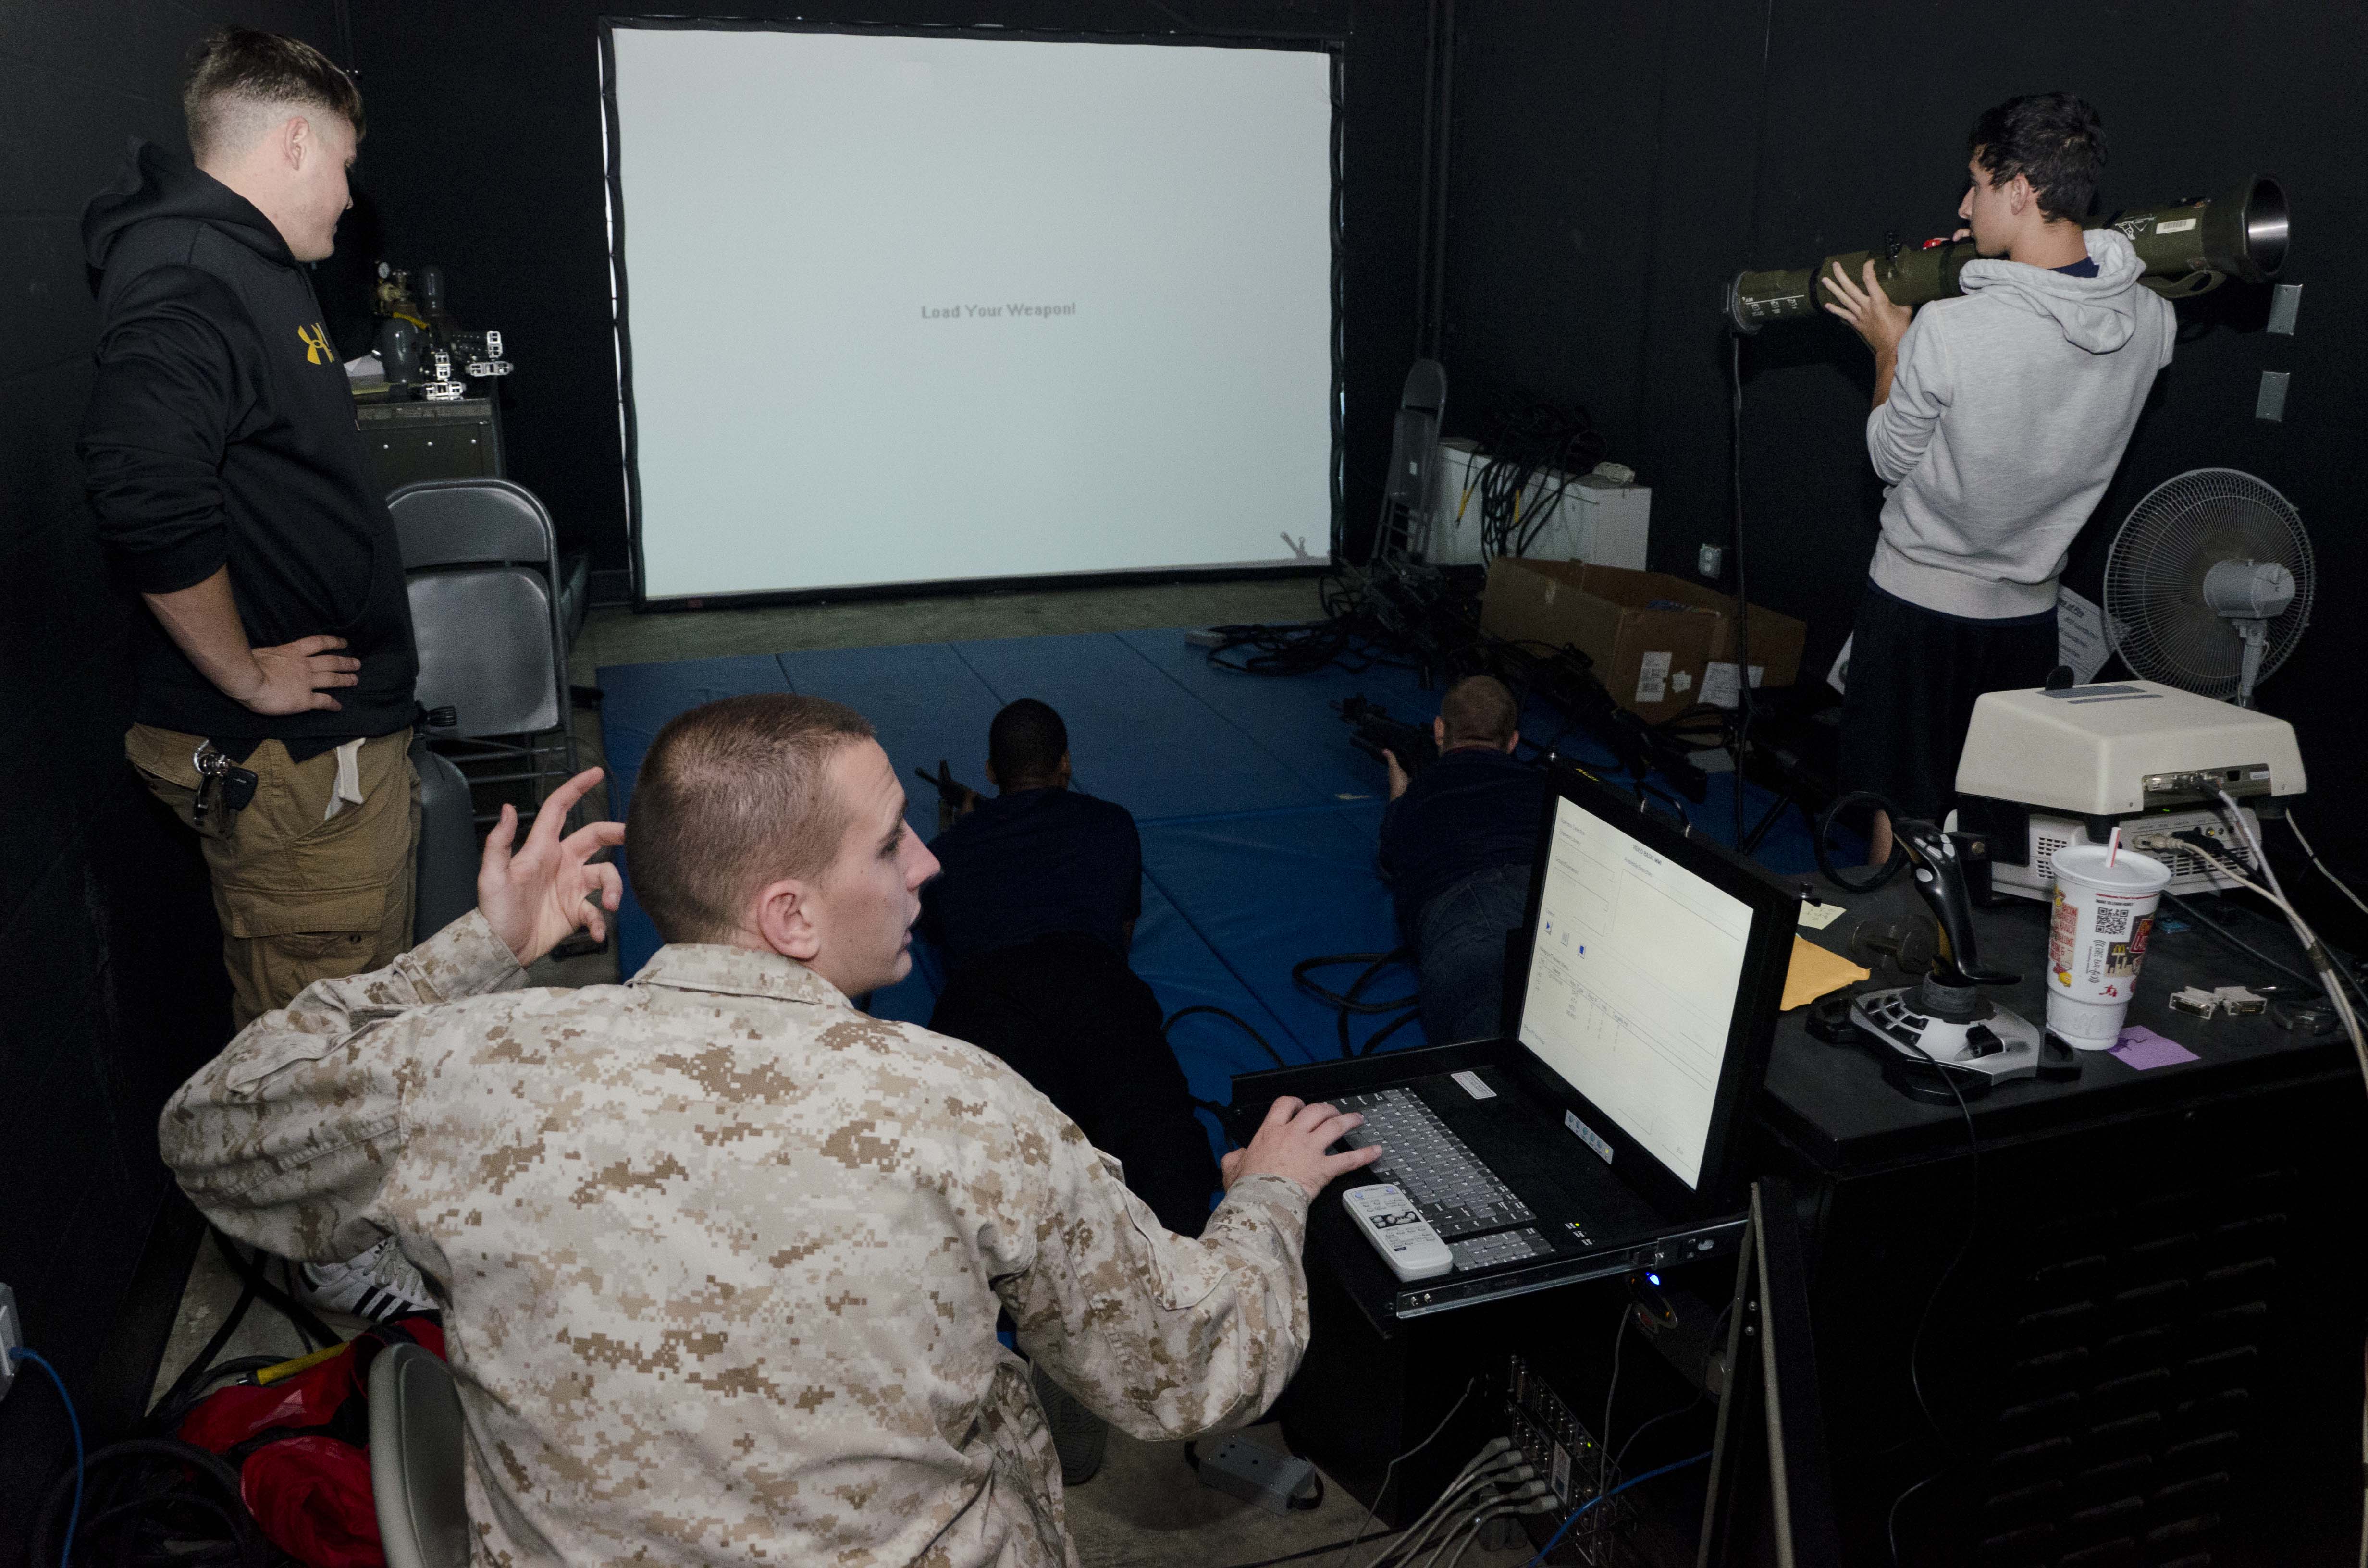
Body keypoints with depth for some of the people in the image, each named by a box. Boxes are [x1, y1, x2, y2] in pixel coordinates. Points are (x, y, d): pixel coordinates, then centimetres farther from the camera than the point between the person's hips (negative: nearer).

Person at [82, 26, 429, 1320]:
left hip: (352, 722, 10)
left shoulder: (246, 265, 14)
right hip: (288, 750, -10)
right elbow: (148, 501, -33)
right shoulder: (185, 278, -20)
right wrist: (248, 677, -20)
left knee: (370, 982, 23)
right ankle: (337, 1256, 22)